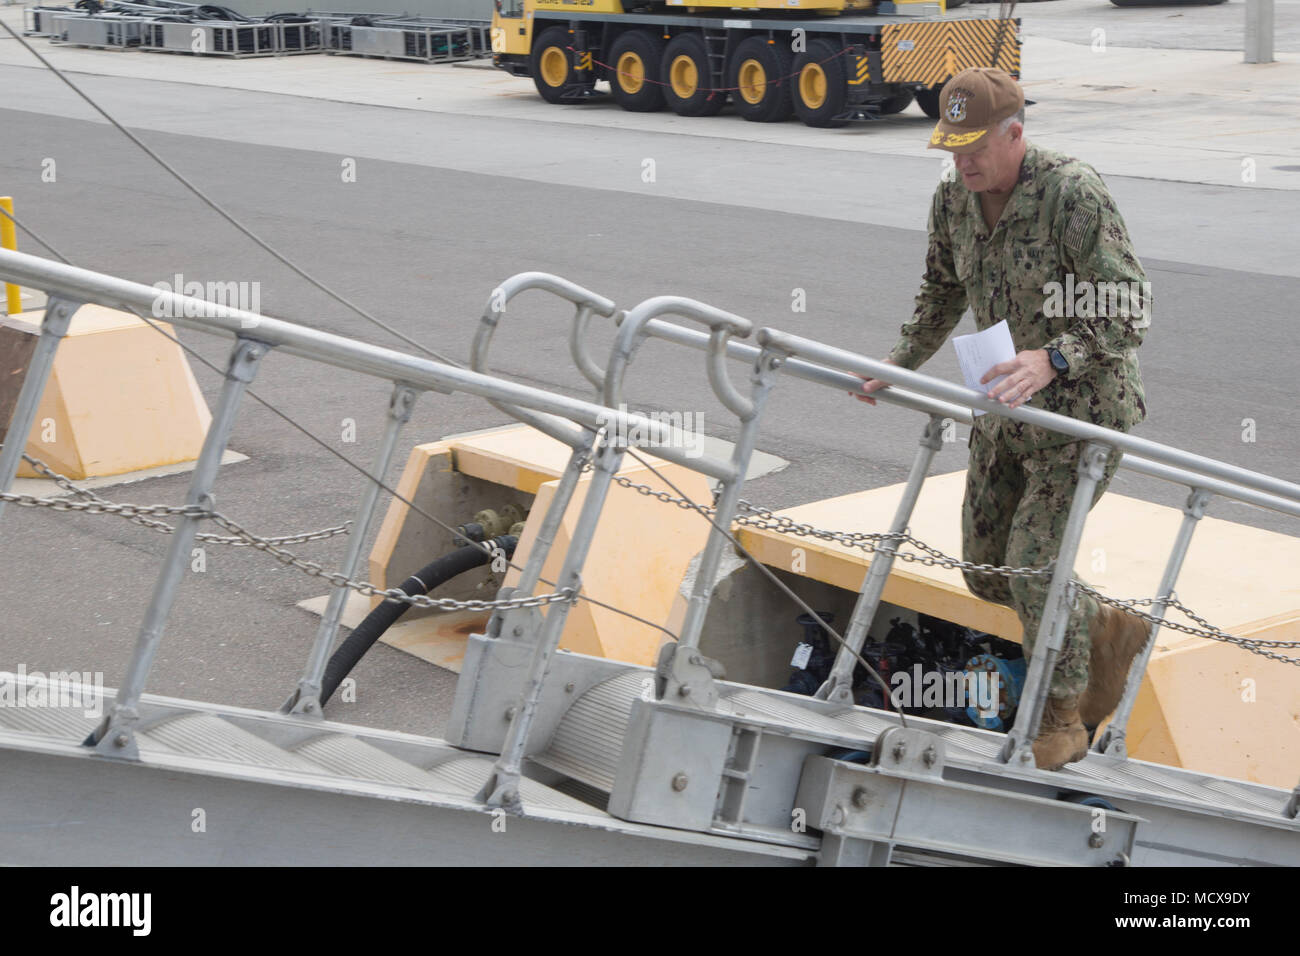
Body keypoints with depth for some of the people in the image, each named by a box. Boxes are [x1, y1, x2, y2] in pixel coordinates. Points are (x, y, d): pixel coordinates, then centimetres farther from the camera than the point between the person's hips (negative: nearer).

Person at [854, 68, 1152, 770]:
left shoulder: (1074, 195, -23)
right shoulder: (953, 198, -1)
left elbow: (1129, 312, -26)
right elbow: (941, 295, 16)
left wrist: (1052, 359, -40)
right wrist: (898, 364, 4)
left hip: (1085, 404, -8)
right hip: (1006, 406, 8)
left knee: (1032, 562, -12)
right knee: (985, 569, 10)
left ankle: (1061, 723, 9)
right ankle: (1107, 632, 35)